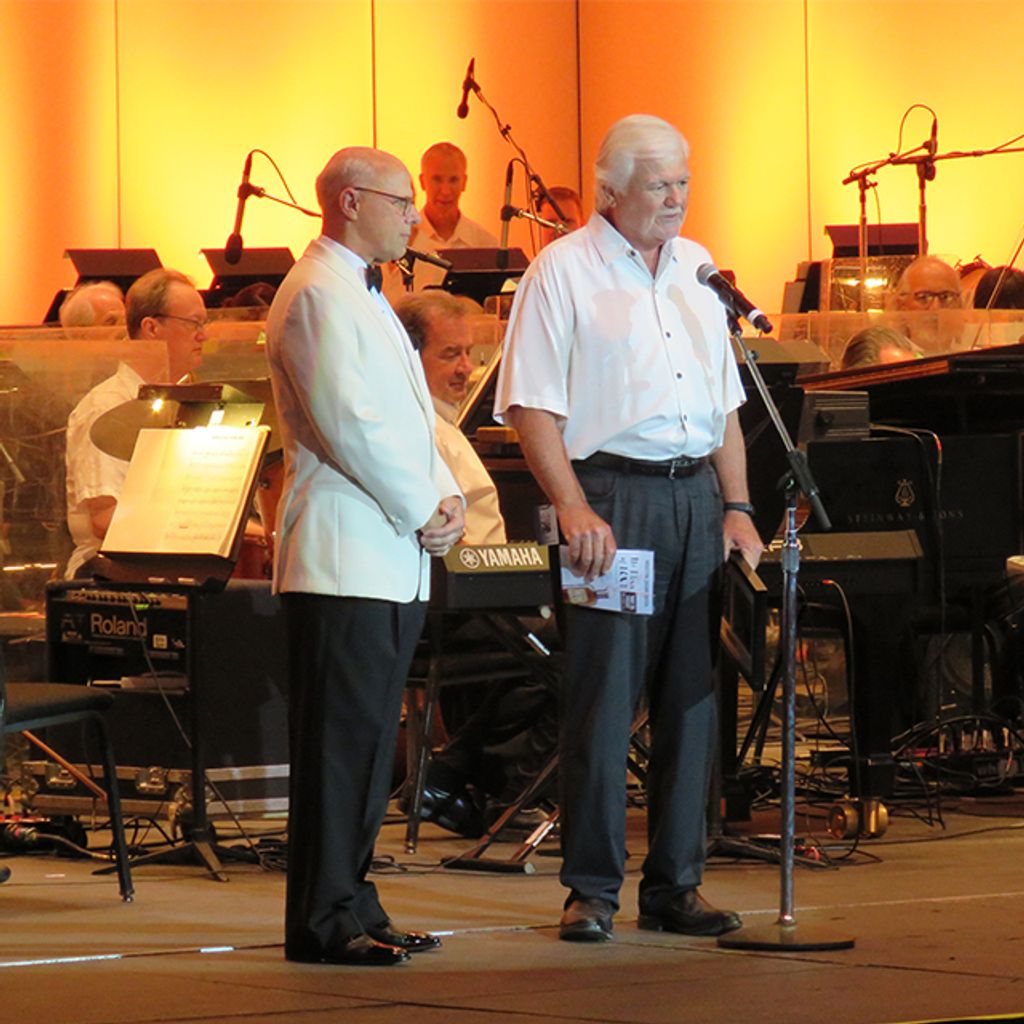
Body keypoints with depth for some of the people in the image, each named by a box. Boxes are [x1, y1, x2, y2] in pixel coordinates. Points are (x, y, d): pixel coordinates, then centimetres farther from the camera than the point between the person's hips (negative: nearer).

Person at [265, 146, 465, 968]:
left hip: (391, 557, 10)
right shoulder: (317, 293, -11)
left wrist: (446, 496, 4)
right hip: (345, 556, -10)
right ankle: (325, 922, -7)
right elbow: (349, 422, -18)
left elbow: (406, 415, 22)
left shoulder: (363, 296, 22)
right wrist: (421, 512, -11)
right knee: (342, 739, -9)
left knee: (368, 738, 11)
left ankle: (350, 908, 16)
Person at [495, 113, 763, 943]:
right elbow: (532, 406, -7)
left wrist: (736, 508, 9)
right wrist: (573, 507, -17)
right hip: (612, 495, -5)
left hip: (696, 499, 5)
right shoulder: (563, 270, -2)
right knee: (603, 699, -5)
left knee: (693, 699, 6)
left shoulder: (698, 270, 15)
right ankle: (592, 889, 2)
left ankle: (676, 886, 12)